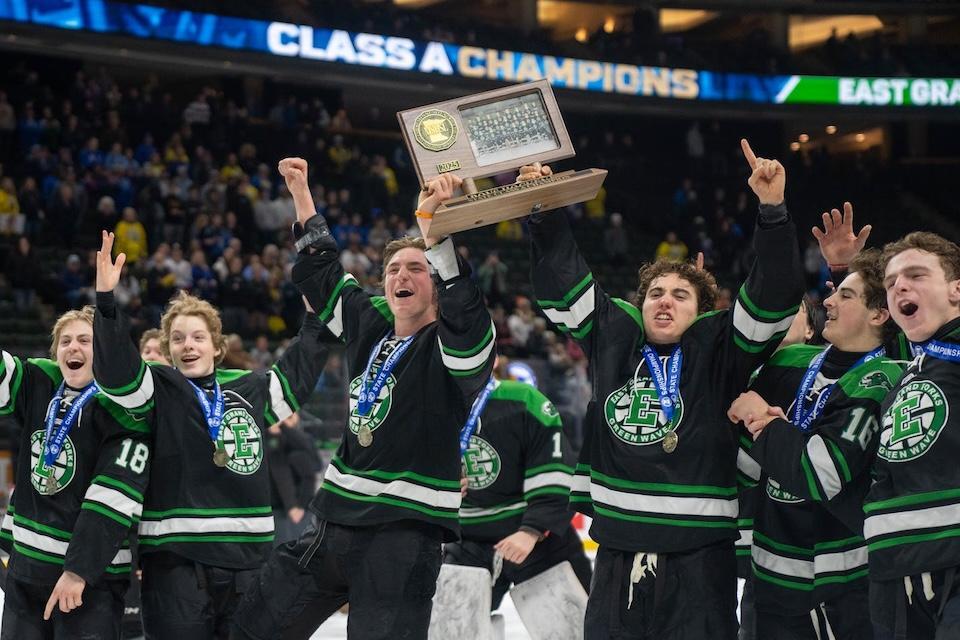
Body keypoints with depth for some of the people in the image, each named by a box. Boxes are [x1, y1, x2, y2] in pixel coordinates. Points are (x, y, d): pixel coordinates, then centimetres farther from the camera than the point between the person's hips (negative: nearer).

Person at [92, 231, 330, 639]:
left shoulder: (251, 391, 14)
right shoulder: (158, 388, 2)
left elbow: (300, 369, 29)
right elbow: (114, 370, -17)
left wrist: (317, 315, 28)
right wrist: (106, 300, -28)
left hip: (248, 559, 4)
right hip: (175, 562, -4)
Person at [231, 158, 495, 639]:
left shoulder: (452, 344, -6)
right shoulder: (370, 327, 13)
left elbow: (462, 309, -30)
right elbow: (322, 274, 27)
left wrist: (432, 226, -41)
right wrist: (300, 192, 29)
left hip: (405, 534, -7)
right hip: (334, 526, 8)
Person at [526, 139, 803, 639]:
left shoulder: (719, 349, 1)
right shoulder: (613, 338, 10)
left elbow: (774, 295, -9)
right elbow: (565, 278, 15)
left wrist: (772, 209, -19)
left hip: (699, 560, -3)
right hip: (616, 557, 3)